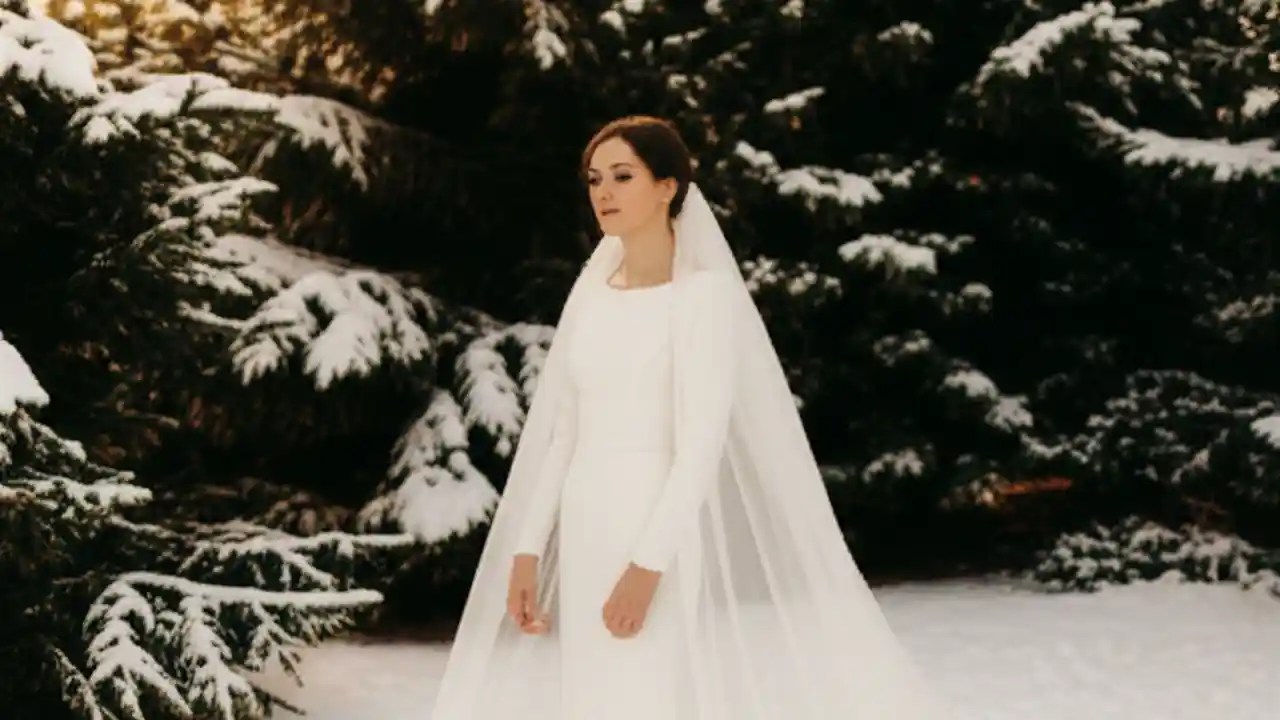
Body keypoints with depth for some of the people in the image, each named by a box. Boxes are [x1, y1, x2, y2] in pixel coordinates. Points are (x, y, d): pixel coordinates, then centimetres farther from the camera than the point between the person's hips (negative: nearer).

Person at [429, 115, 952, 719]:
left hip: (662, 531, -6)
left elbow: (702, 442, -15)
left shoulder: (705, 292, -8)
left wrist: (649, 563, -21)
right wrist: (528, 550, 6)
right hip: (586, 531, 6)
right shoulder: (590, 291, 12)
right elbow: (560, 430, 12)